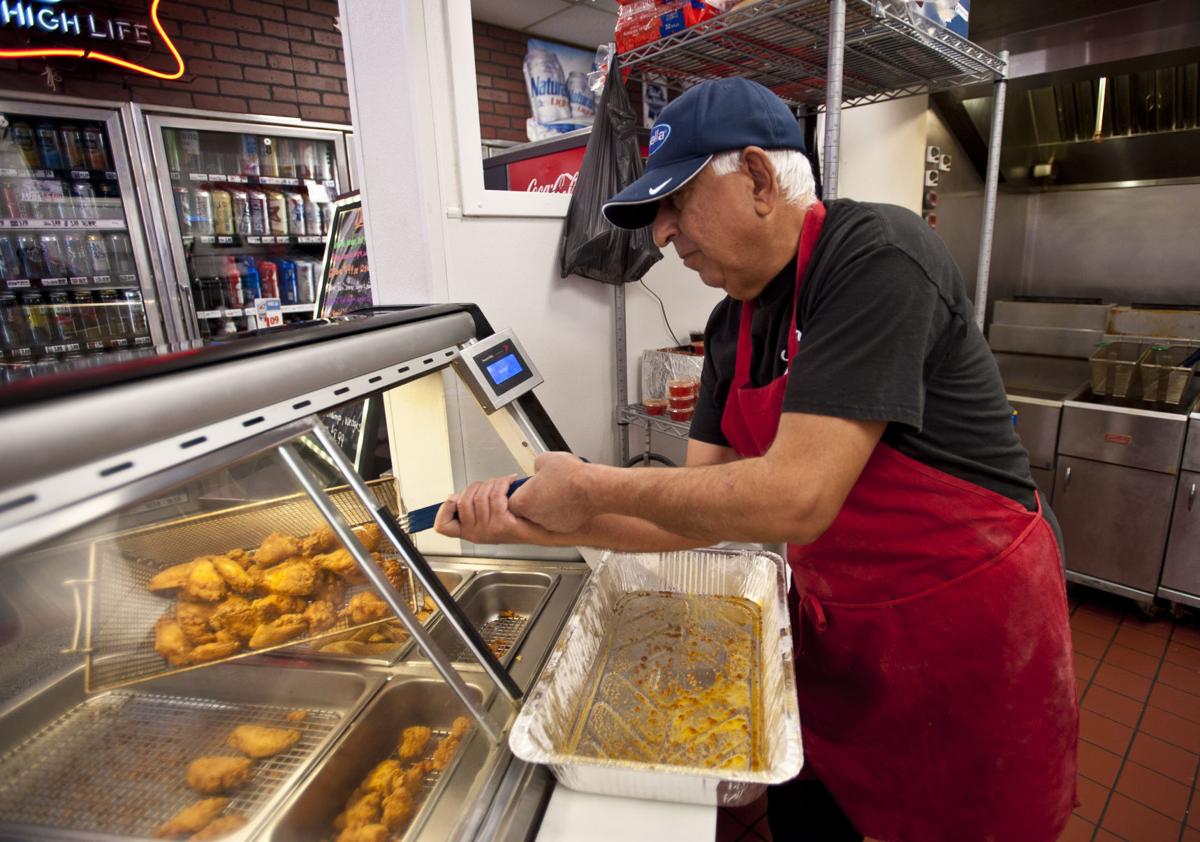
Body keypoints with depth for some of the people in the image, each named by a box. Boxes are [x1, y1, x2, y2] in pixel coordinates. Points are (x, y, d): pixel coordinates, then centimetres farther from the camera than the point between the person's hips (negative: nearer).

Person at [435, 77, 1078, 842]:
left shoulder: (877, 256, -24)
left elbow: (796, 498, -32)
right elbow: (700, 512, -2)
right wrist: (536, 525, -11)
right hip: (837, 621, 7)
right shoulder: (731, 328, -1)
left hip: (972, 628, -6)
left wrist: (597, 488, -22)